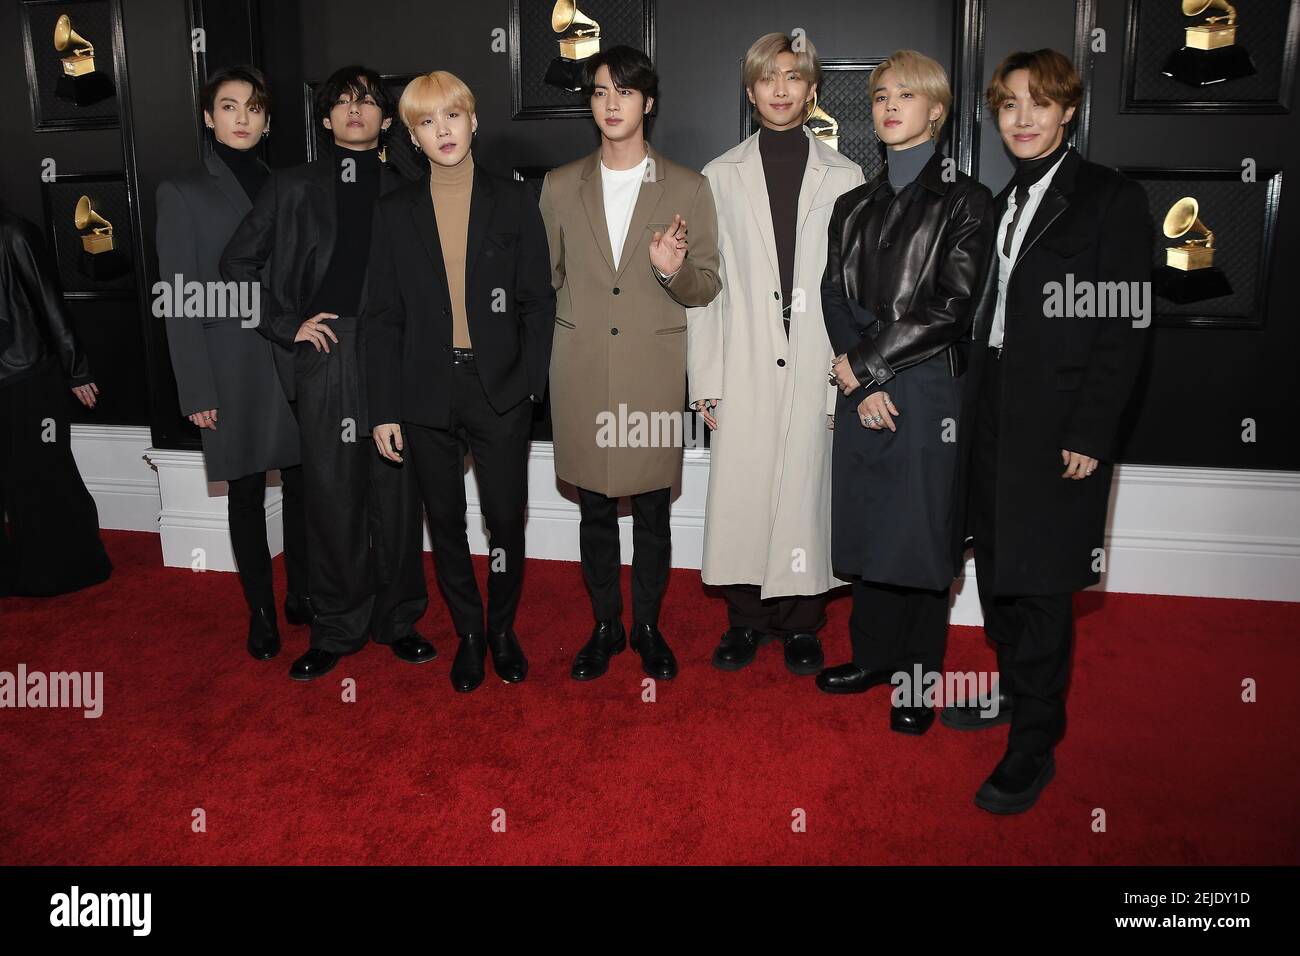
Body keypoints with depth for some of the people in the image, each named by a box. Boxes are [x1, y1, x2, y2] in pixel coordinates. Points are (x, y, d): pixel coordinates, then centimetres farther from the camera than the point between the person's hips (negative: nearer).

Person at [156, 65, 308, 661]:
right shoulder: (183, 193, 2)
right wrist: (196, 390, -7)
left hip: (295, 358, 3)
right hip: (233, 365, -2)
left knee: (302, 483, 6)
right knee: (246, 493, 6)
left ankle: (302, 595, 23)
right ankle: (261, 611, 19)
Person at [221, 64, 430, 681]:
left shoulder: (405, 192, 10)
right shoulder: (293, 189, 10)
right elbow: (238, 263, 13)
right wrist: (287, 325, 4)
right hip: (326, 356, 0)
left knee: (396, 494, 4)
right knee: (332, 497, 4)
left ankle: (398, 620, 19)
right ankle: (336, 630, 17)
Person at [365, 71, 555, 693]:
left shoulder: (514, 202, 2)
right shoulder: (395, 212, 5)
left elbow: (538, 302, 3)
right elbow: (383, 317, 4)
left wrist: (528, 381, -8)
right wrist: (384, 409, 0)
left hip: (500, 390, -1)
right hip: (427, 391, 2)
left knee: (507, 520, 3)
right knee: (445, 521, 10)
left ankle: (502, 629, 26)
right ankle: (468, 633, 28)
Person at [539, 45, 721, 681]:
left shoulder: (688, 189, 3)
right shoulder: (559, 187, 8)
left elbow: (706, 289, 3)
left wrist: (673, 271, -17)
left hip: (654, 372, -1)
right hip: (581, 372, 2)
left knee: (652, 511, 6)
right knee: (594, 510, 10)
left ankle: (647, 626, 25)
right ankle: (605, 627, 26)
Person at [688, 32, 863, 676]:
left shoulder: (844, 177, 8)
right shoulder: (721, 177, 8)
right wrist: (705, 378, -1)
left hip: (816, 369, 0)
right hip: (743, 370, 0)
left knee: (807, 491, 2)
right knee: (740, 493, 2)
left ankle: (800, 623, 19)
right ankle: (747, 618, 19)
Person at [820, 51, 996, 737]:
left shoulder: (964, 201, -2)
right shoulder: (855, 205, 13)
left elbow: (951, 307, -10)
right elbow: (835, 296, 6)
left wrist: (864, 363, -11)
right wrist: (856, 379, -10)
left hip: (927, 390, -4)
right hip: (861, 389, 4)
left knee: (921, 533, 3)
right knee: (867, 527, 11)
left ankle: (917, 680, 17)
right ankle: (873, 655, 28)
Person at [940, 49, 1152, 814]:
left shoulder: (1113, 199, -6)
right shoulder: (1002, 203, 13)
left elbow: (1127, 328, -11)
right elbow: (990, 316, 12)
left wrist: (1090, 435, -16)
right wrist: (976, 411, 6)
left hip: (1060, 427, -6)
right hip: (995, 419, 7)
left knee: (1039, 586, -1)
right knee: (997, 569, 16)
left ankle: (1035, 745, 12)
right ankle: (1014, 691, 35)